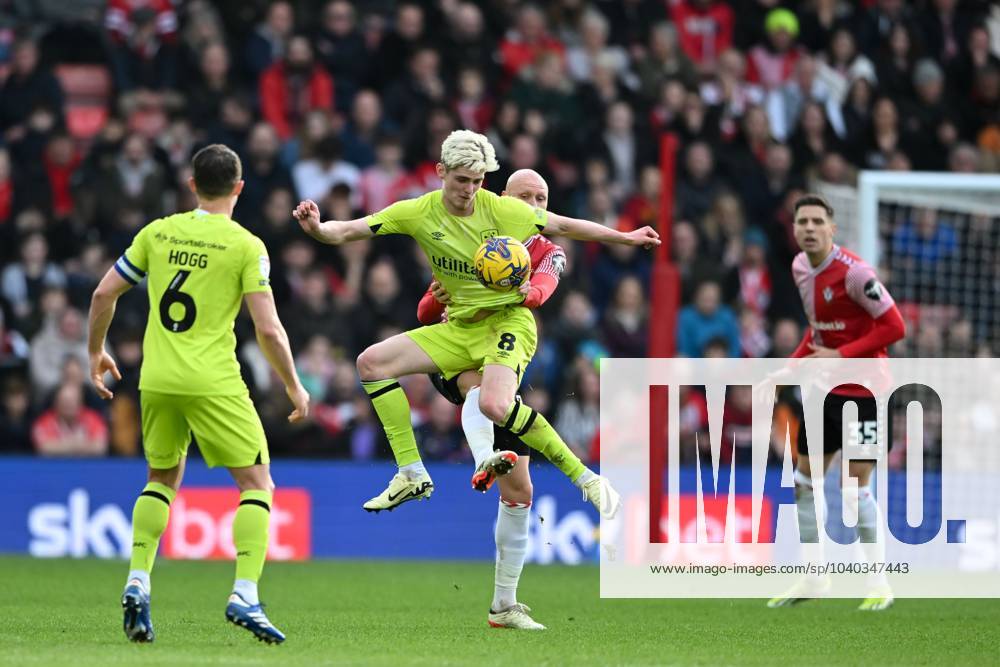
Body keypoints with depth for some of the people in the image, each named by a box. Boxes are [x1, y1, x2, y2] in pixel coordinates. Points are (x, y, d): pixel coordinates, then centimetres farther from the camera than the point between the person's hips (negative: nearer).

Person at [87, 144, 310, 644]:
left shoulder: (157, 233, 7)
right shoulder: (245, 246, -6)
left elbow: (103, 294, 10)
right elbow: (268, 329, -10)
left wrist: (96, 351, 26)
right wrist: (294, 387, 3)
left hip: (156, 380, 5)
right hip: (214, 383, -5)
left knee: (163, 478, 24)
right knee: (257, 484, 4)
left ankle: (138, 581, 9)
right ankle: (244, 595, -11)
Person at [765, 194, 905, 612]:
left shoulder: (853, 272, -19)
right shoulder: (801, 268, 6)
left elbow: (894, 328, -19)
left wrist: (839, 355, -22)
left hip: (862, 391, -8)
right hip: (824, 389, 8)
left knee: (856, 490, -8)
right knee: (804, 482, 9)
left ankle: (879, 584, 6)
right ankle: (813, 580, 20)